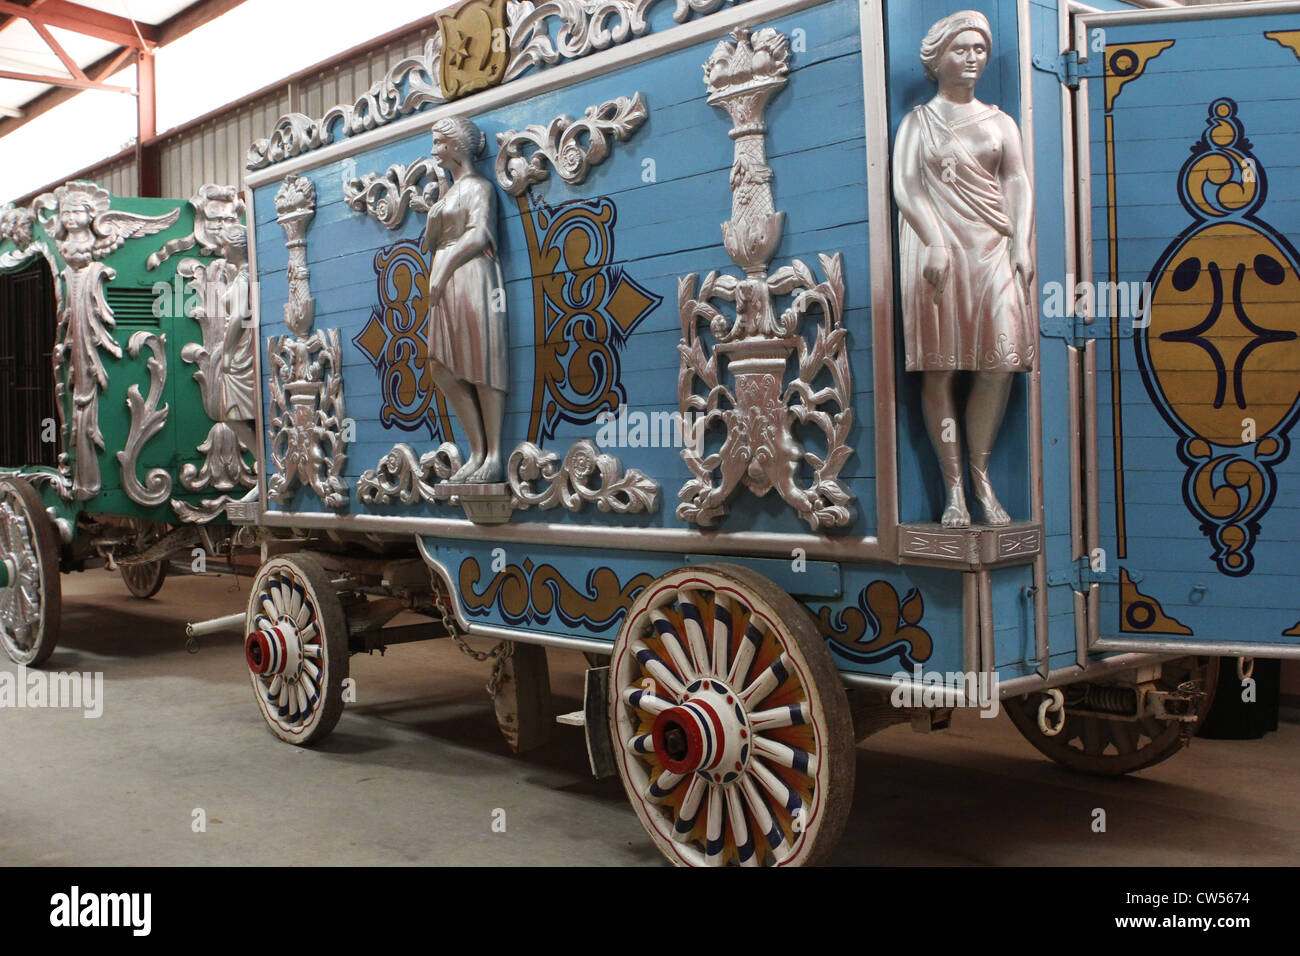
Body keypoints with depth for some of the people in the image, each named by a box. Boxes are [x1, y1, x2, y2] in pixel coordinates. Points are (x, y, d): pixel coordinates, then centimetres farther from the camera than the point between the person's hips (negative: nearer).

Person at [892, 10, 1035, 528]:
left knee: (1000, 365, -9)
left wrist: (1022, 243, -7)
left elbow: (1018, 183, 8)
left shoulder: (1000, 122, 19)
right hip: (937, 248, -2)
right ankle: (954, 489, -3)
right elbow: (905, 185, -1)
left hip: (992, 249, 2)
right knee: (940, 369, -5)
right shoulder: (918, 121, 12)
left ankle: (981, 479, 2)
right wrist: (934, 242, -15)